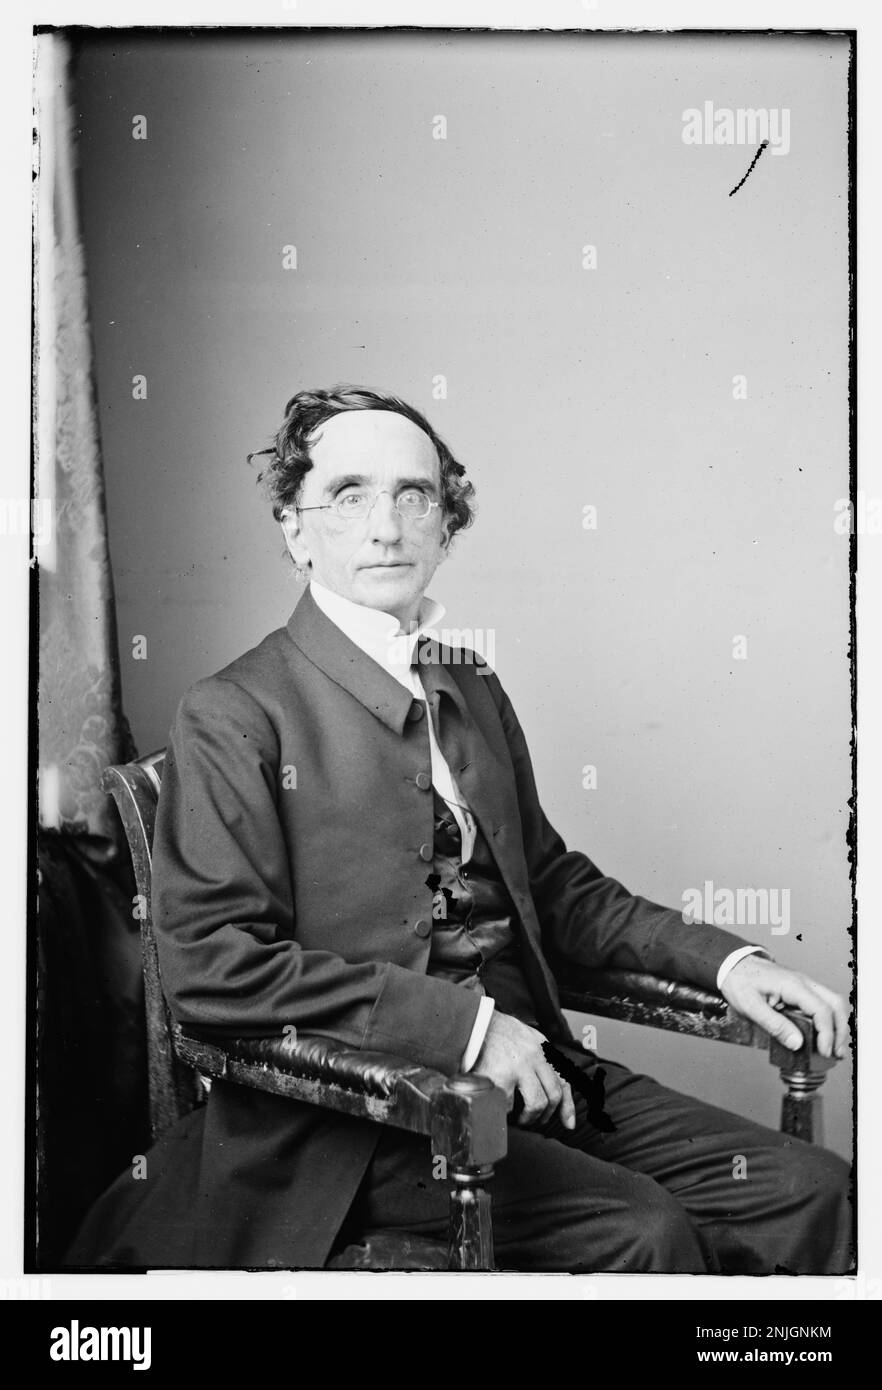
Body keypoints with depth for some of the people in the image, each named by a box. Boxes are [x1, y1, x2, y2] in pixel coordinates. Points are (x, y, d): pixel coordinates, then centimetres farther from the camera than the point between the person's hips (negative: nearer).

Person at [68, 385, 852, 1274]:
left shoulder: (473, 689, 15)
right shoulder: (233, 717, -7)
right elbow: (210, 964, -16)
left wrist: (722, 959, 6)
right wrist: (461, 1025, -21)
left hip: (526, 1067, 7)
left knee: (807, 1188, -7)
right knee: (643, 1232, -25)